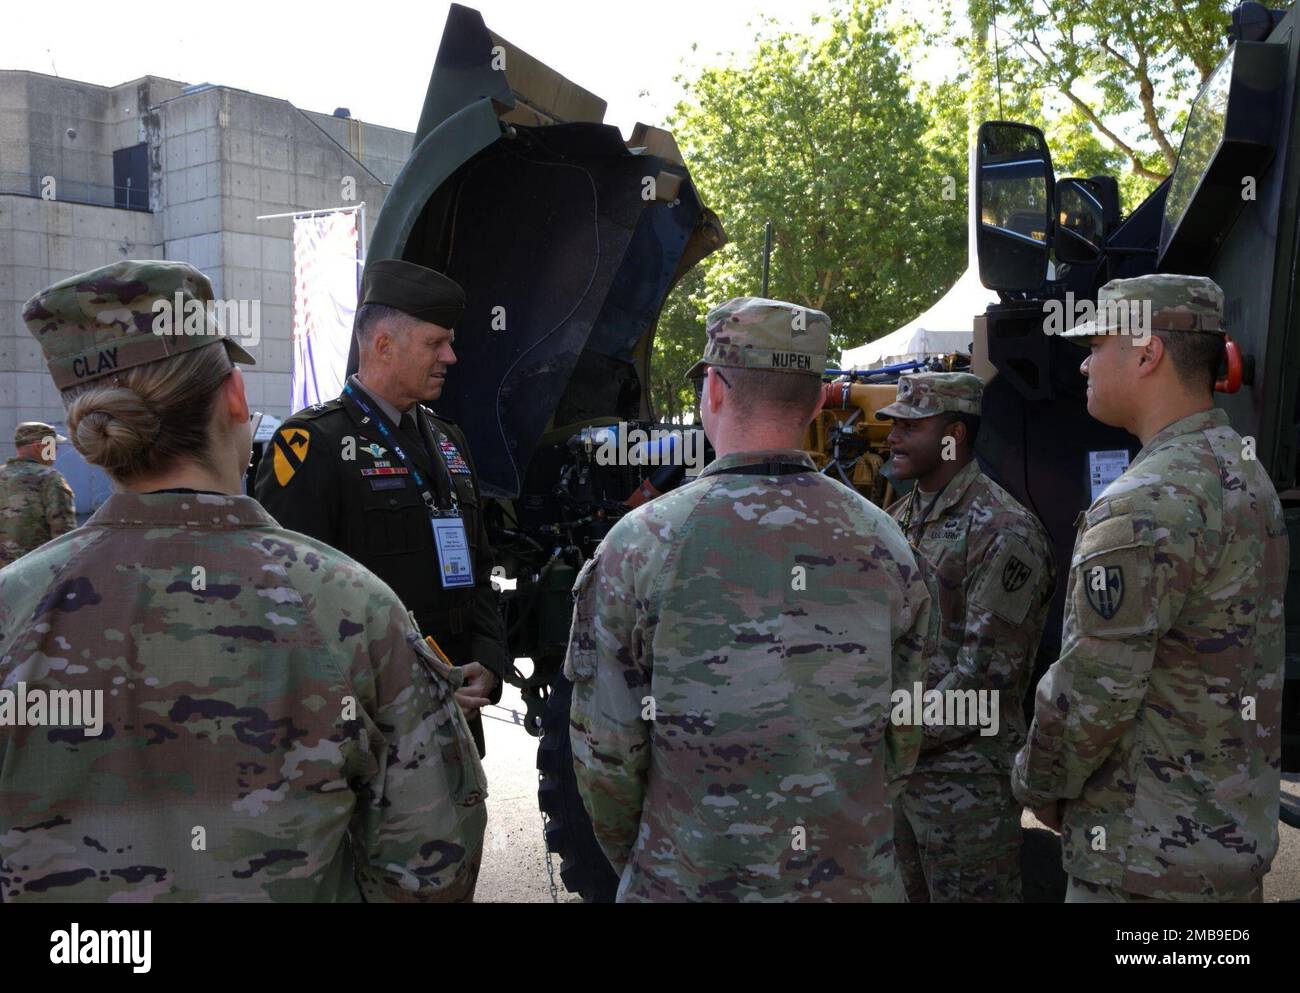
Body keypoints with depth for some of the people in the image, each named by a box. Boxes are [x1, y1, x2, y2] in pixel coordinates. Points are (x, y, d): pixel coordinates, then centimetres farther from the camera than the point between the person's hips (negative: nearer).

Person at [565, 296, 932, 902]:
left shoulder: (639, 544, -15)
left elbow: (605, 749, -10)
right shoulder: (884, 544, -6)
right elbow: (902, 739, 2)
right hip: (857, 878, 3)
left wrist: (632, 861, 7)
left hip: (691, 880, -2)